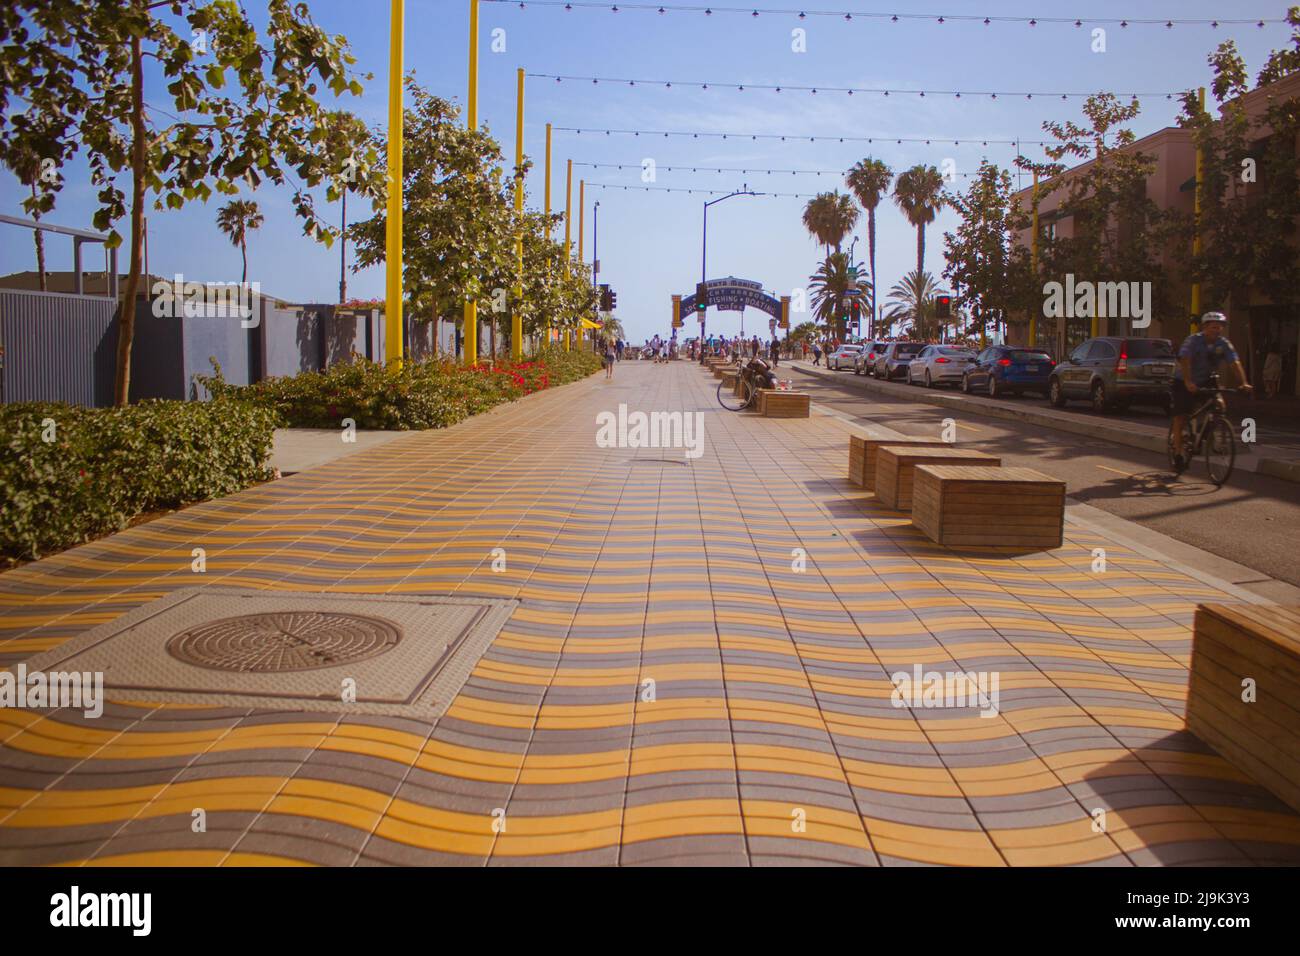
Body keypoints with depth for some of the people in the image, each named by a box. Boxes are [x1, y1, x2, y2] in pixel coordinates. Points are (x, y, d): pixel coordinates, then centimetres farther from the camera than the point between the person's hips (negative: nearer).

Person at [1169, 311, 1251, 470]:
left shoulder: (1223, 343, -10)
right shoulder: (1193, 340, -21)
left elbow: (1235, 363, -18)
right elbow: (1185, 361, -33)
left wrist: (1244, 383, -33)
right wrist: (1188, 383, -48)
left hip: (1205, 381, 4)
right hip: (1183, 382, -4)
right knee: (1181, 417, -7)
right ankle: (1178, 454, 2)